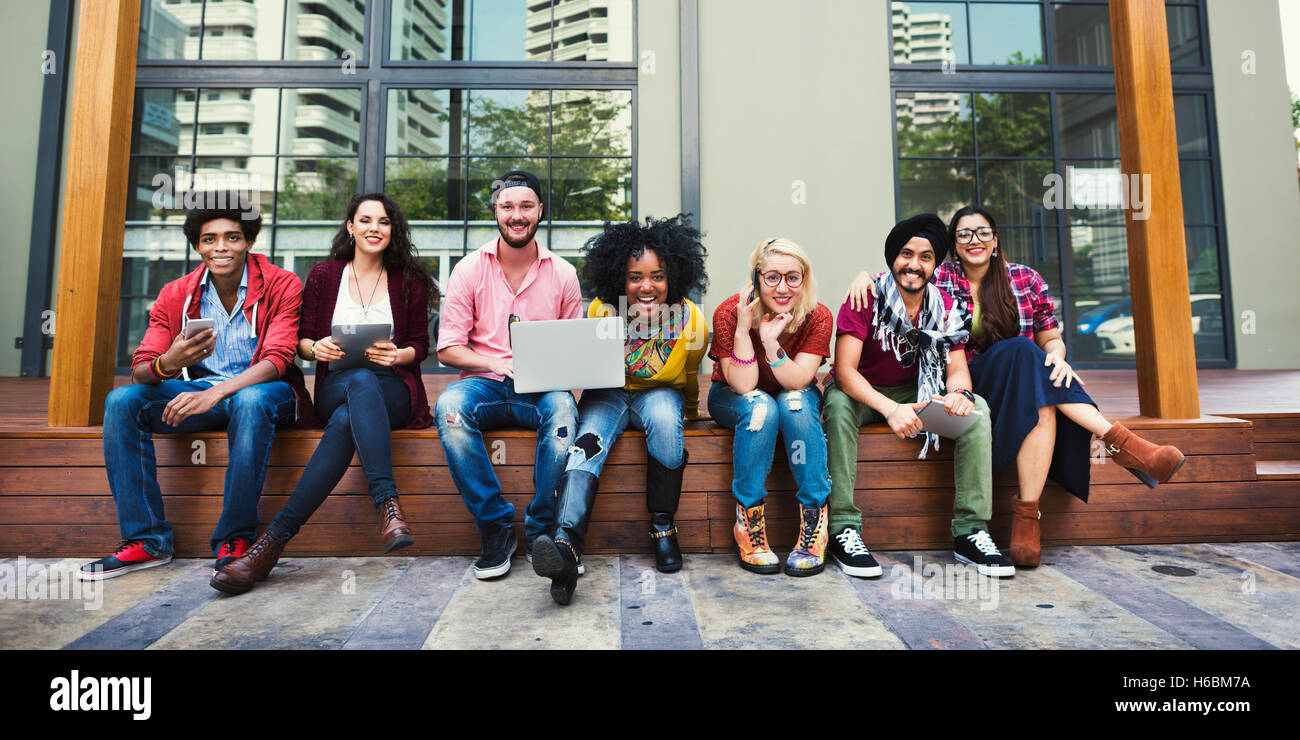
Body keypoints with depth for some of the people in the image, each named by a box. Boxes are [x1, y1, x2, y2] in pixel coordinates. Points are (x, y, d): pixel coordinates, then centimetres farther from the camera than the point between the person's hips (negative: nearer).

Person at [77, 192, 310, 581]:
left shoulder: (281, 285, -7)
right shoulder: (175, 295, 4)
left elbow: (276, 360, -18)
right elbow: (140, 370, -3)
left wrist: (215, 393, -34)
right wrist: (167, 363, -29)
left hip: (264, 391, -4)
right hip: (198, 391, 5)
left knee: (251, 401, -38)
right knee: (122, 400, -19)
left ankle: (235, 540, -27)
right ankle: (147, 540, -13)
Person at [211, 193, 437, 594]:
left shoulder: (410, 280, 11)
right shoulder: (323, 275, 14)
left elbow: (421, 345, 10)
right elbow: (302, 339, 14)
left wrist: (397, 355, -13)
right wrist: (316, 348, -10)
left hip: (393, 391, 0)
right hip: (336, 388, 0)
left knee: (345, 421, -37)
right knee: (361, 381, -40)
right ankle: (388, 506, -48)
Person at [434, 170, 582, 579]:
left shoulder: (562, 273, 8)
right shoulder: (469, 270, 6)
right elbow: (448, 348, 2)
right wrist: (496, 364, -16)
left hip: (542, 390, 0)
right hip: (484, 384, 1)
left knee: (562, 408, -35)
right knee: (449, 405, -33)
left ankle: (542, 531, -18)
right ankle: (496, 527, -19)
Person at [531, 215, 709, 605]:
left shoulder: (691, 320, -16)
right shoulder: (602, 310, -14)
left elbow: (689, 377, 4)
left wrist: (689, 411, 18)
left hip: (660, 394, 0)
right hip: (609, 394, 1)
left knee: (664, 413, -36)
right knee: (589, 439, -32)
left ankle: (663, 527, -21)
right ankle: (566, 542, -50)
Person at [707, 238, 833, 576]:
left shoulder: (817, 317, -19)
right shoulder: (729, 313, -24)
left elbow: (797, 382, -26)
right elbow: (744, 386, -28)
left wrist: (771, 341, -40)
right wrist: (743, 329, -38)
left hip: (797, 397, 2)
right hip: (732, 399, -1)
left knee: (795, 403, -32)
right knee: (761, 407, -34)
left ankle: (815, 523, -26)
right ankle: (748, 522, -26)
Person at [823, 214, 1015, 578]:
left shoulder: (945, 307, -2)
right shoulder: (864, 300, -17)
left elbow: (956, 368, -5)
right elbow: (845, 371, -26)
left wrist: (960, 392, -31)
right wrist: (890, 409, -41)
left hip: (916, 394, 4)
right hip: (863, 394, -4)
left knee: (977, 409, -20)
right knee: (838, 403, -37)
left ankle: (971, 531, -17)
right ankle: (843, 528, -34)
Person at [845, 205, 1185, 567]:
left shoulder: (1026, 279, 9)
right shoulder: (938, 279, 4)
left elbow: (1051, 338, 10)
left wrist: (1057, 357, -14)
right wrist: (865, 276, -15)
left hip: (1025, 384, 3)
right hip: (966, 386, -2)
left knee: (1043, 408, -36)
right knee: (1022, 350, -33)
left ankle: (1026, 513, -33)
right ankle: (1119, 440, -36)